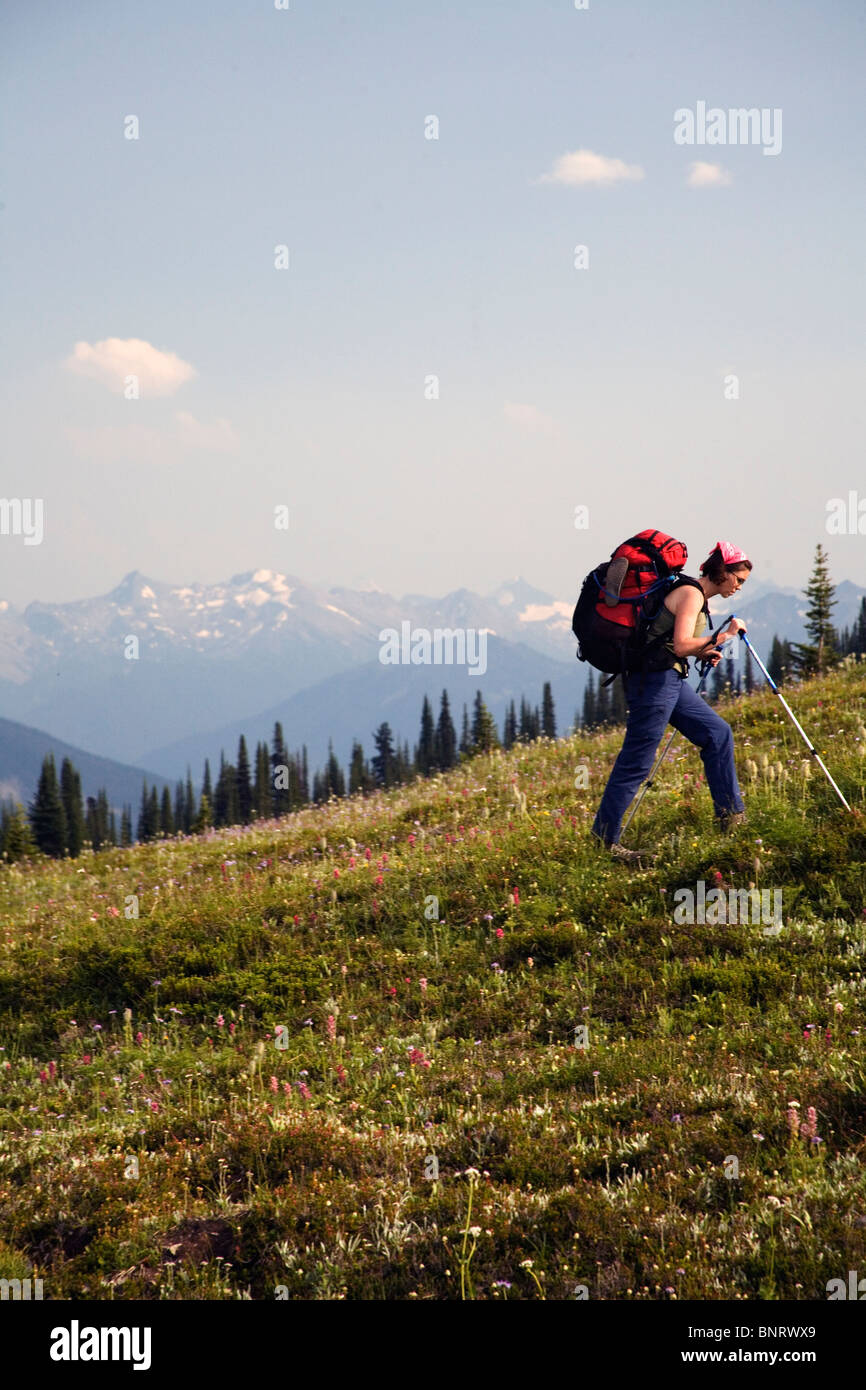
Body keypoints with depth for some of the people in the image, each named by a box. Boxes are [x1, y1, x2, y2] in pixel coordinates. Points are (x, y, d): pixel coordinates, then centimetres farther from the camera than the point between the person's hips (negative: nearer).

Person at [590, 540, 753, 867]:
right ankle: (603, 839, -5)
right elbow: (681, 645, -21)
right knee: (636, 760, -8)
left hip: (672, 680, 10)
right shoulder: (691, 594, -12)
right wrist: (722, 637, -14)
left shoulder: (697, 596, 19)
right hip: (654, 679, -10)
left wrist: (704, 653, 8)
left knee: (718, 734, 12)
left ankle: (731, 815, 18)